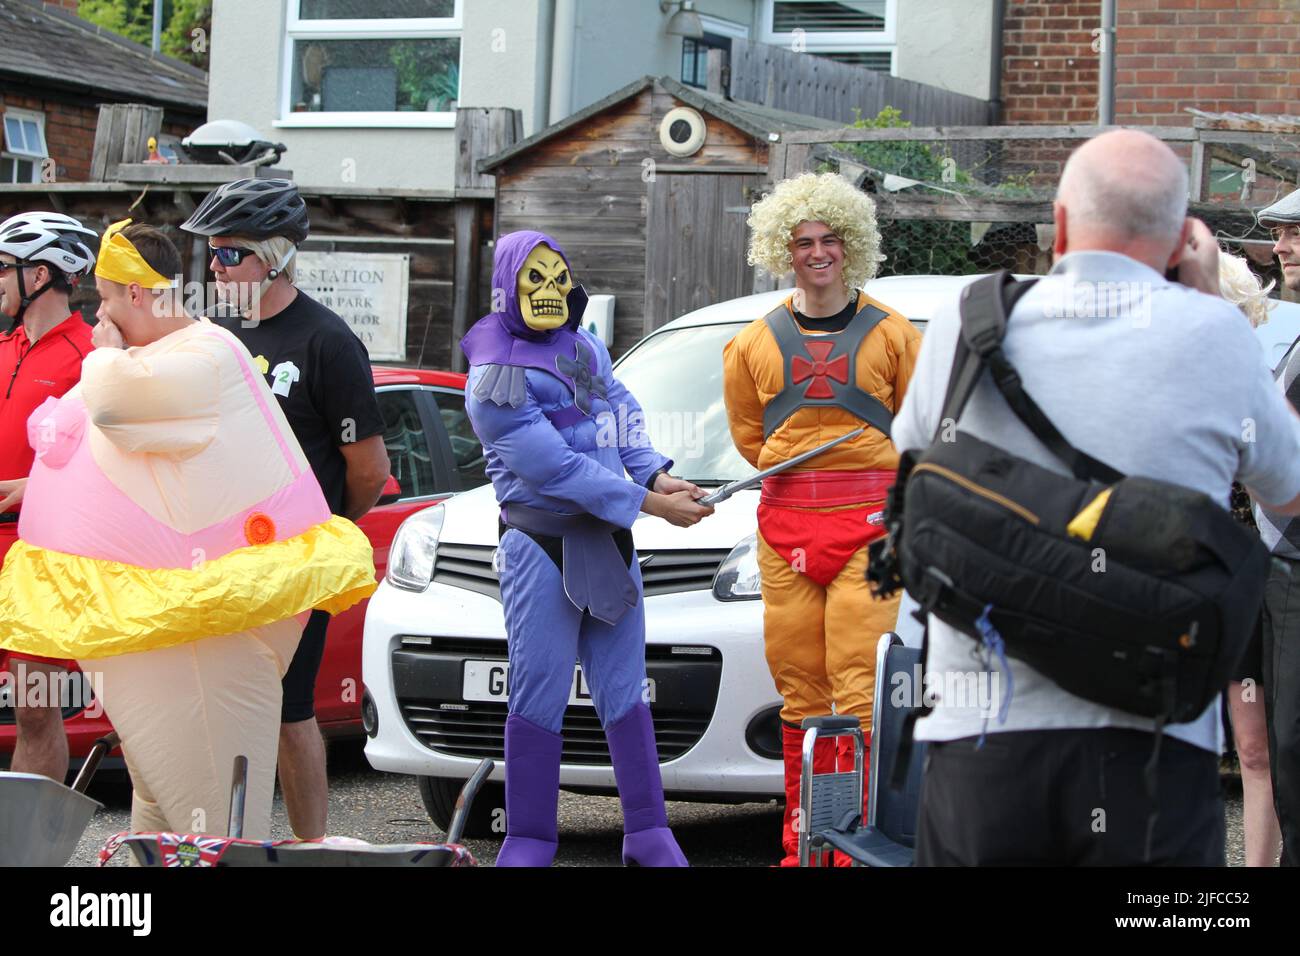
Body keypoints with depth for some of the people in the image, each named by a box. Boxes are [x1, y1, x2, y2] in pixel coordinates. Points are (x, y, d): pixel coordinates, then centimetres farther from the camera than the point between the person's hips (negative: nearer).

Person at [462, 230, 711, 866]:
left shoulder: (583, 346, 11)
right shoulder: (496, 379, -15)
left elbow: (622, 409, 14)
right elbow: (558, 468, -19)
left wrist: (657, 474, -5)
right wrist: (651, 503, -18)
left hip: (609, 539, 7)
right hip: (541, 546, -7)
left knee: (624, 690, 7)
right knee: (539, 698, -5)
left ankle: (648, 834, 11)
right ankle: (528, 842, 3)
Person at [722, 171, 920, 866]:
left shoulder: (891, 334, 3)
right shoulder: (755, 344, 10)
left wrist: (870, 485, 4)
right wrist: (804, 478, 12)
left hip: (870, 522, -3)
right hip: (785, 523, 3)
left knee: (859, 689, -10)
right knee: (799, 690, 4)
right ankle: (802, 844, 10)